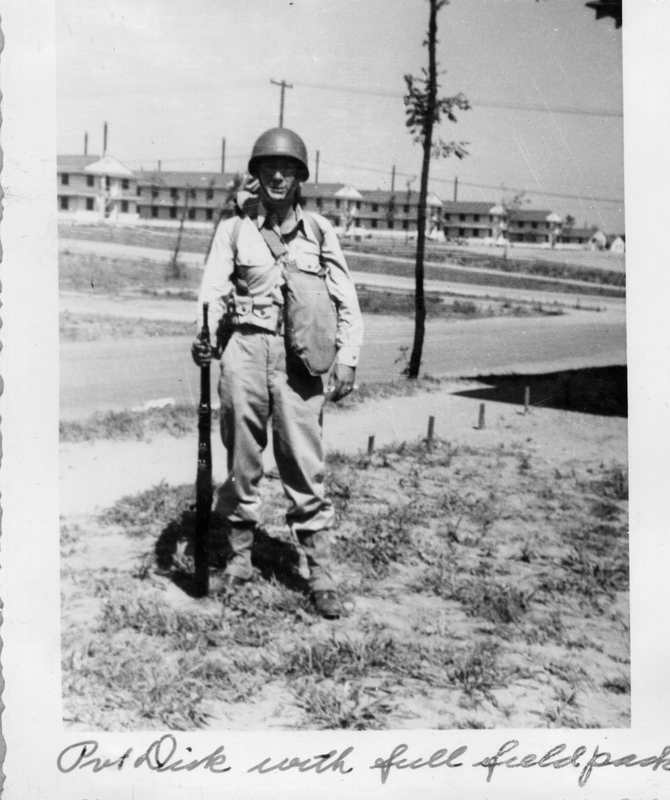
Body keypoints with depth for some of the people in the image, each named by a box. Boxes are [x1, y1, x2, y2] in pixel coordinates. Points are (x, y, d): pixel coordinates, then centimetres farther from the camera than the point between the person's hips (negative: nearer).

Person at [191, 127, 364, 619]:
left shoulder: (319, 231, 7)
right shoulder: (235, 228, 6)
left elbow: (347, 302, 8)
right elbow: (213, 287, -3)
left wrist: (347, 359, -1)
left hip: (299, 356, -1)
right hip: (245, 348, 1)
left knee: (306, 464, -2)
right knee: (242, 461, 8)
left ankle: (321, 573, 6)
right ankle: (240, 556, 24)